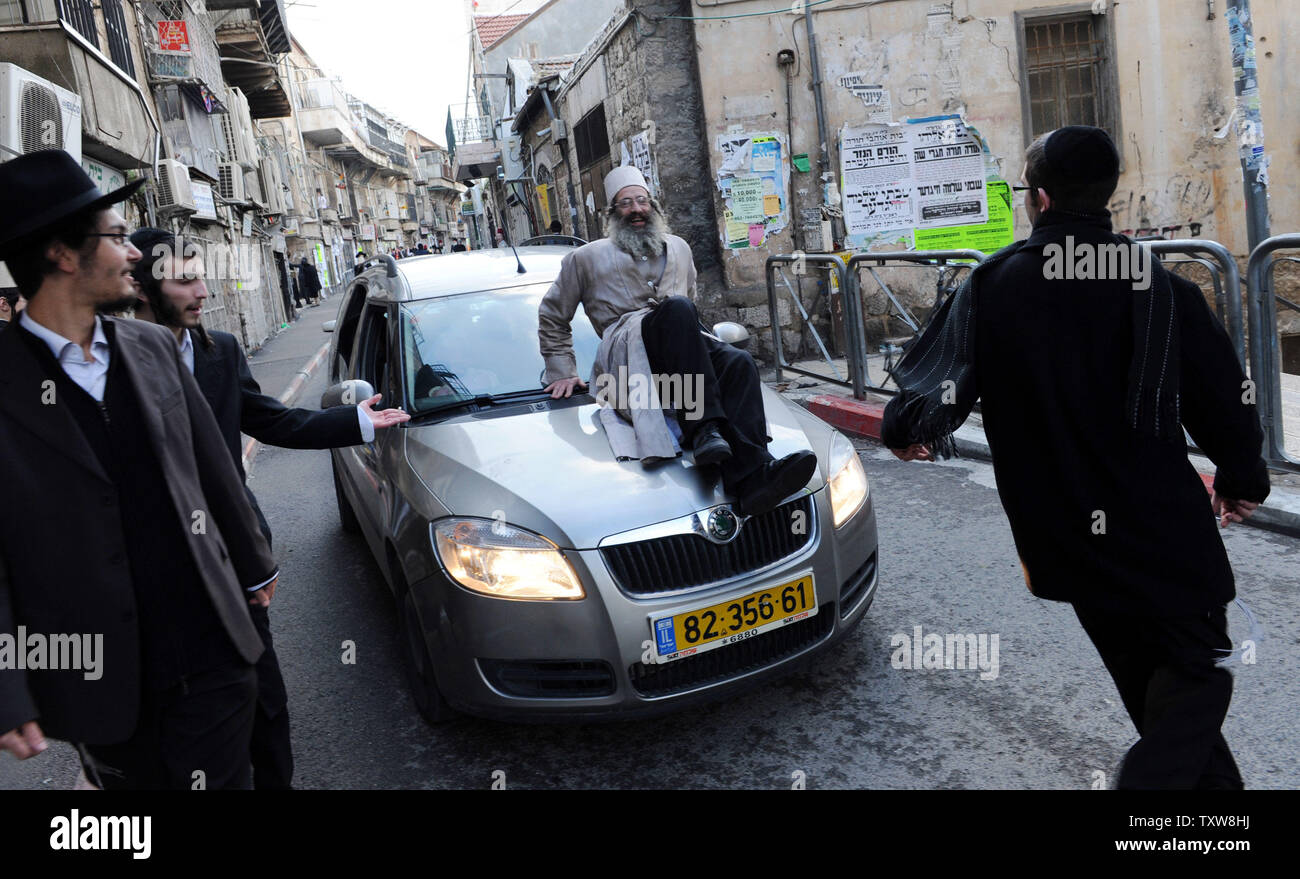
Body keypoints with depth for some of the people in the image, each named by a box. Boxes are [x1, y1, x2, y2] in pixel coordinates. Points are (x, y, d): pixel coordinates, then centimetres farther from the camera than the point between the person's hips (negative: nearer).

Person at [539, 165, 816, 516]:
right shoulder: (587, 258, 17)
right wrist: (562, 371, 11)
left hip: (679, 350, 4)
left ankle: (752, 479, -49)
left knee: (739, 362, -30)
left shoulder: (678, 248, 29)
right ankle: (702, 428, -45)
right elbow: (552, 316, 20)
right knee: (677, 309, -35)